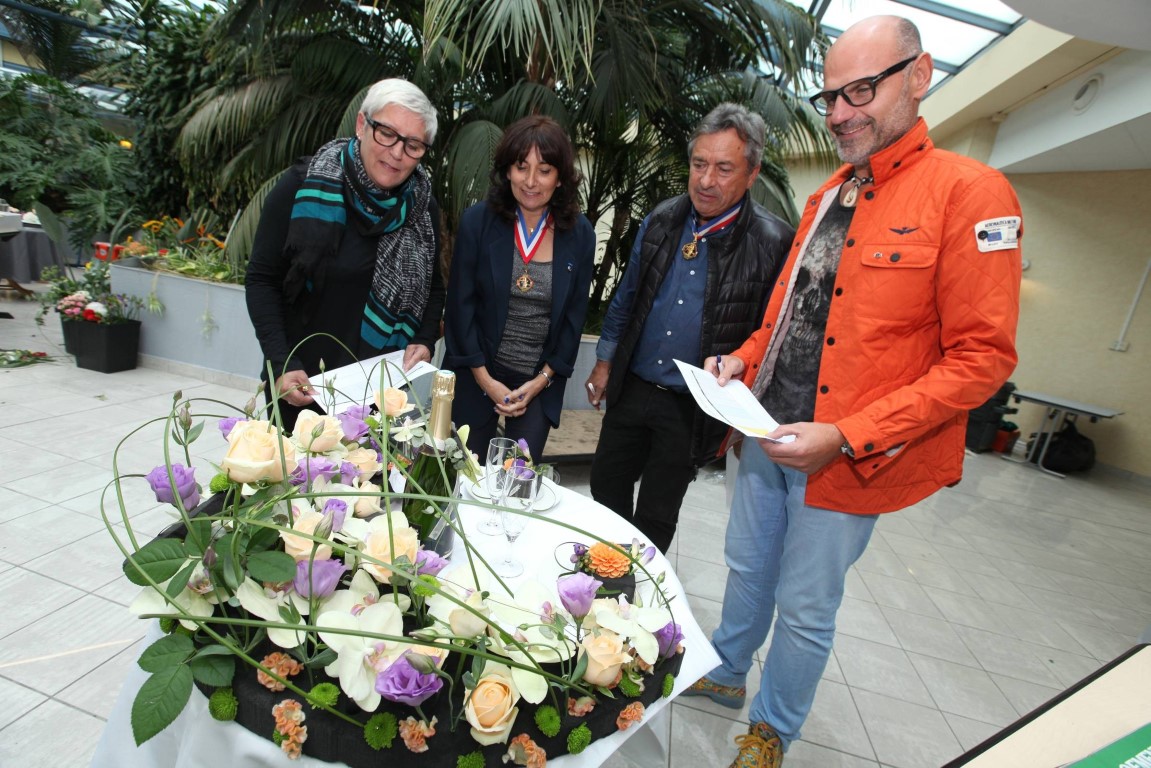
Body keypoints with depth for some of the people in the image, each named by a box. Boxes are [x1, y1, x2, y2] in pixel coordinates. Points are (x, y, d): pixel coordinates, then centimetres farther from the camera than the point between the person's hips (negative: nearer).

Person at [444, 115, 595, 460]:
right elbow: (461, 304, -5)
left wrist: (541, 380, -4)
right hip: (477, 376, 0)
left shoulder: (580, 234, -3)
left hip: (541, 383, 1)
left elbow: (575, 316, 1)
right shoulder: (477, 221, -7)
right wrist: (485, 380, -8)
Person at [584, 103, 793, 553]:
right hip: (631, 388, 5)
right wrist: (605, 361, 11)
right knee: (606, 487, 18)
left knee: (657, 516, 13)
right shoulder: (662, 220, 1)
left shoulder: (772, 243, -14)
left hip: (694, 408, -4)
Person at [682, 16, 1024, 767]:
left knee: (806, 611, 12)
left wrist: (846, 438, -23)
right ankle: (725, 673, 49)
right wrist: (744, 361, 0)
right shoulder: (826, 198, 9)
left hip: (851, 459, -6)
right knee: (747, 569, 22)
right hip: (767, 435, 6)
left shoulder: (971, 193, -12)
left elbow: (982, 358, -16)